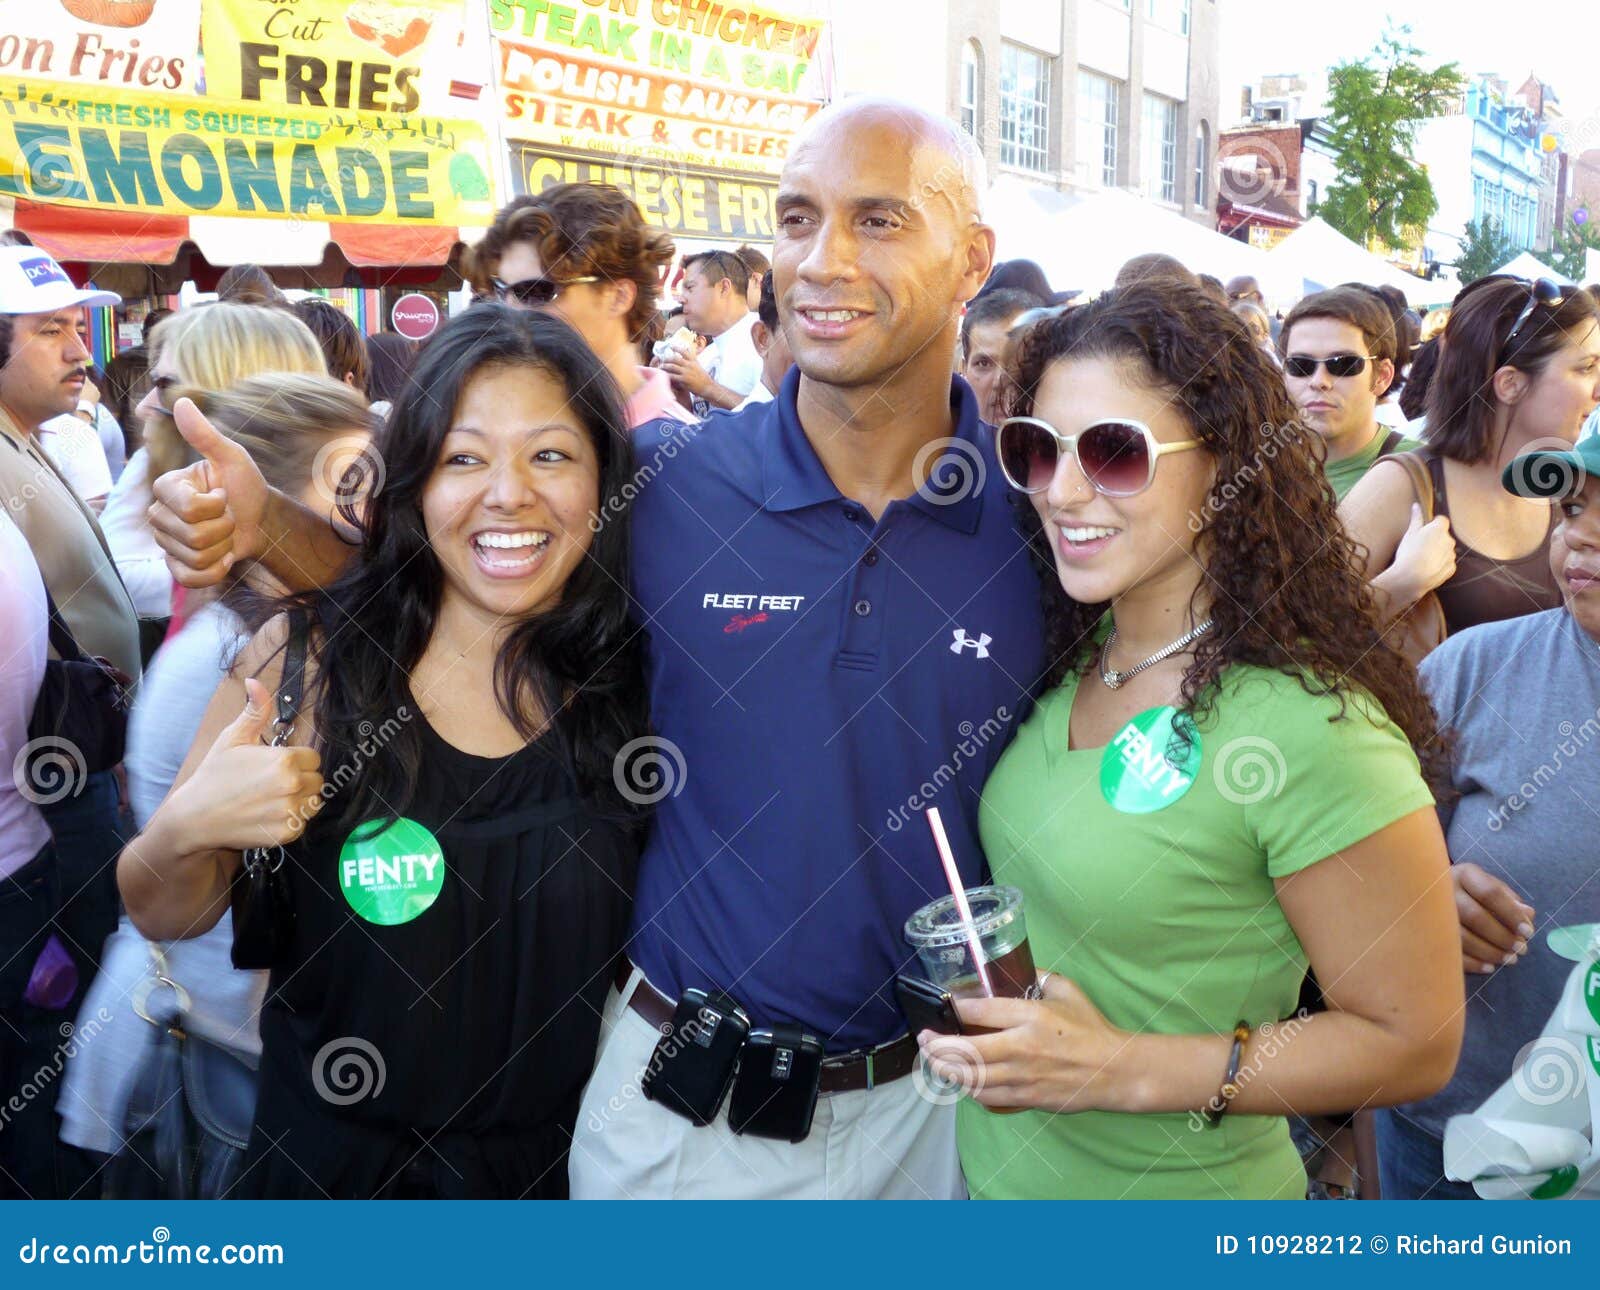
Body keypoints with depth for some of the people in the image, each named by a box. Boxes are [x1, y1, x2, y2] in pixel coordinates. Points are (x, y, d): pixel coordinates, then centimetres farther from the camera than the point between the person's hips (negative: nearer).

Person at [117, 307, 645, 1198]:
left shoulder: (636, 671, -13)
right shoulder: (310, 657, -15)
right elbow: (169, 917, -7)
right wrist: (185, 830, -28)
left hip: (564, 1159, 1)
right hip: (339, 1158, 0)